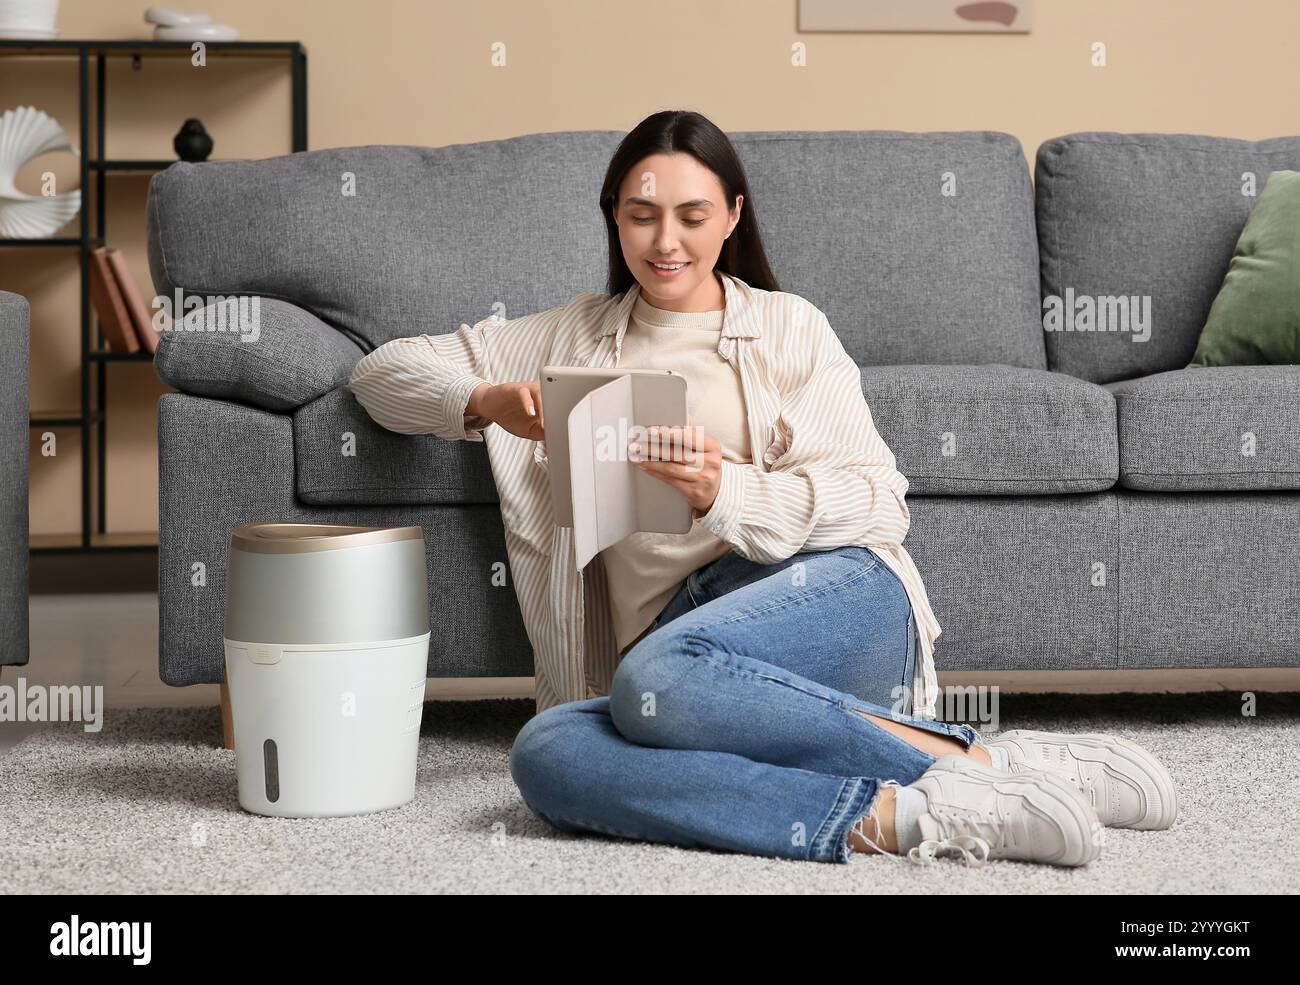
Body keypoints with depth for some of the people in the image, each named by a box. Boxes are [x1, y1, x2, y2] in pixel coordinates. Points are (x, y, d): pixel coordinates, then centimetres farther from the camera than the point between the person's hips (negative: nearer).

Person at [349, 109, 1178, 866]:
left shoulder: (789, 326, 16)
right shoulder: (571, 338, 25)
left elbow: (880, 503, 5)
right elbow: (384, 369, 23)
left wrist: (726, 494, -12)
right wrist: (482, 401, 1)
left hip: (832, 595, -3)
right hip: (678, 637, 3)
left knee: (660, 677, -38)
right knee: (547, 753, -33)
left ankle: (979, 767, -30)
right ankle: (899, 818, -37)